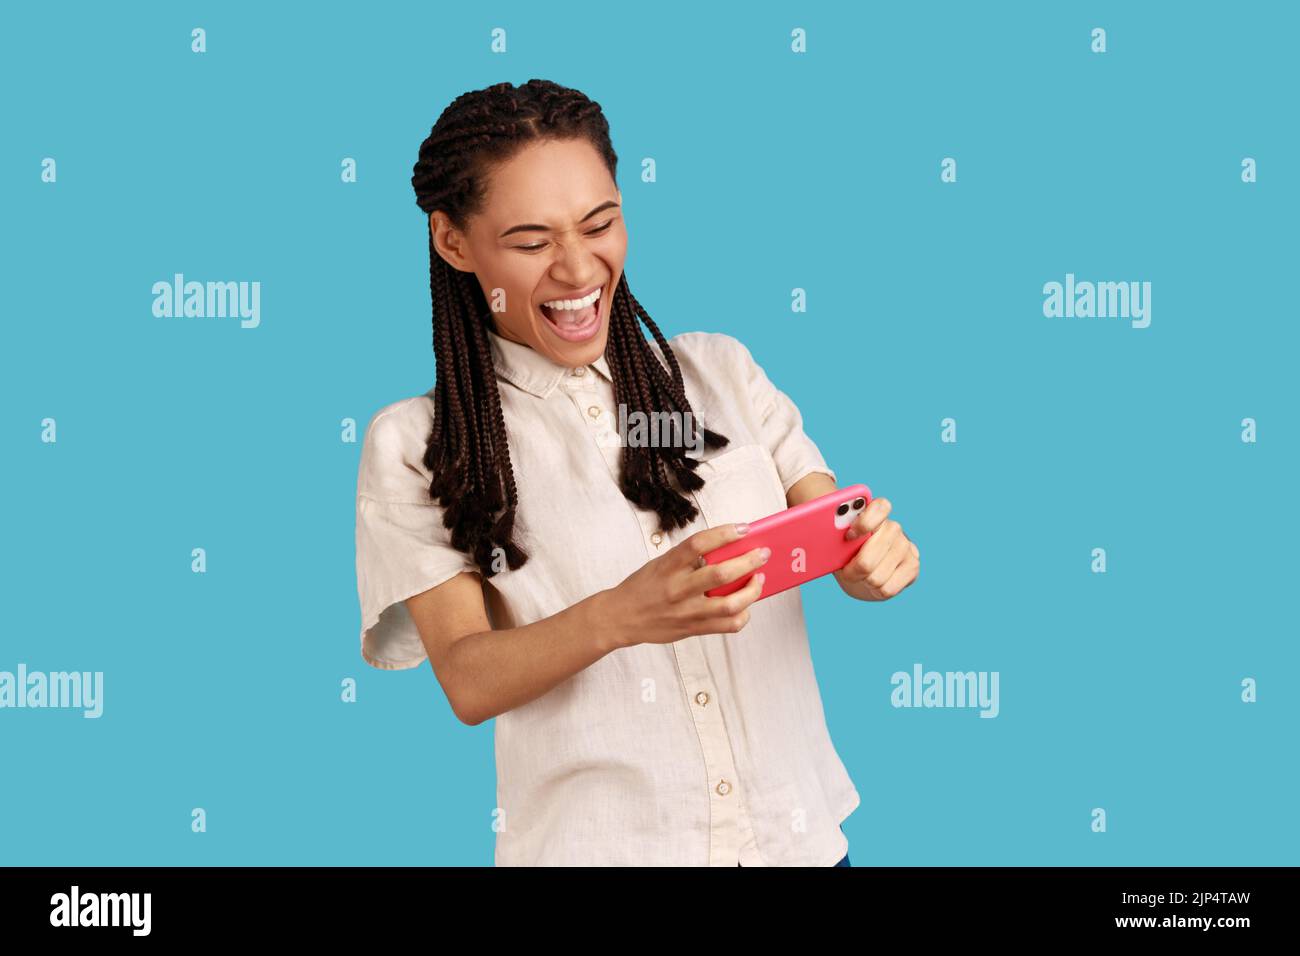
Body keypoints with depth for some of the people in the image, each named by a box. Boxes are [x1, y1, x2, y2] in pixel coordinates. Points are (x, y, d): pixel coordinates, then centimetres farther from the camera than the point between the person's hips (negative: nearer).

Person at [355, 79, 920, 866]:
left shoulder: (721, 372, 3)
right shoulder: (415, 447, -4)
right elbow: (467, 681, -12)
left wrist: (874, 554, -23)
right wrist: (620, 618, -30)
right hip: (599, 842, -2)